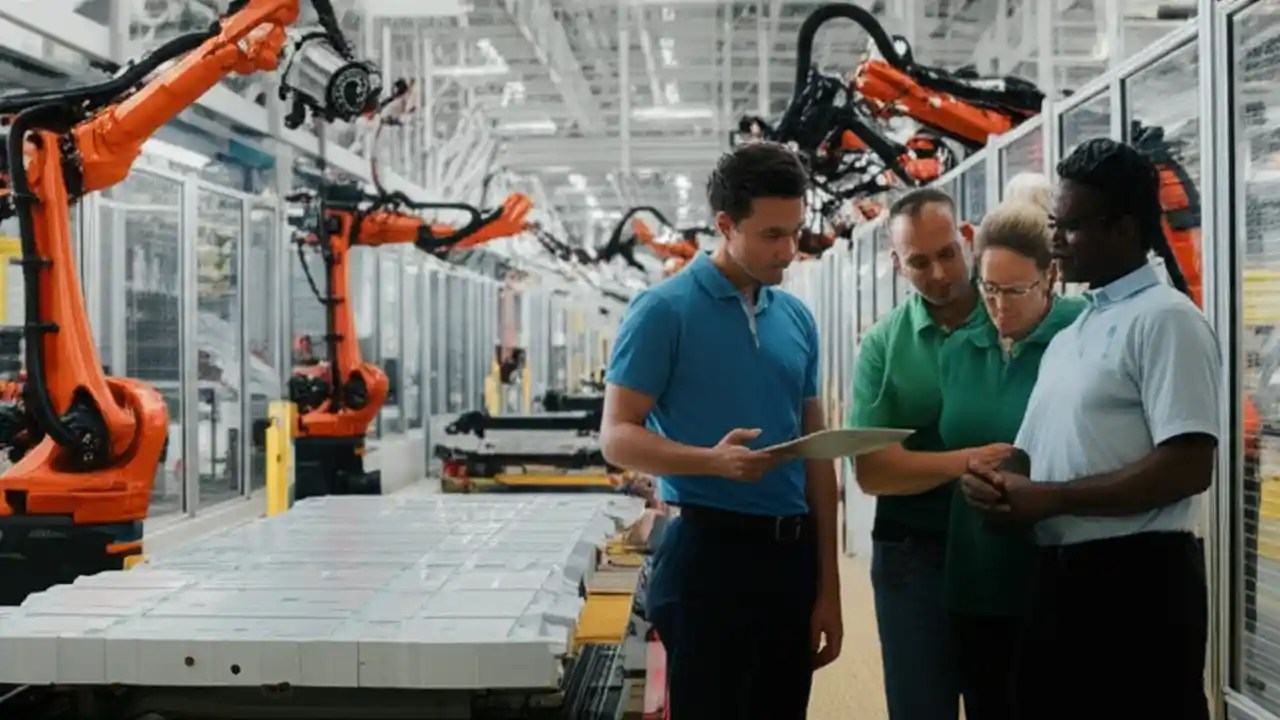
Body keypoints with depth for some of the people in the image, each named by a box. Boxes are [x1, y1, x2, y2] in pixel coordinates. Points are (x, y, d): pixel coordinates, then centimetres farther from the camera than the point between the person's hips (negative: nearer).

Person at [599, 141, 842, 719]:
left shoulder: (798, 319, 10)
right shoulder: (664, 310, -7)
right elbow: (617, 438, -10)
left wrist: (828, 585, 10)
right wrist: (714, 461, -28)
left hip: (792, 554, 6)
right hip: (710, 550, -6)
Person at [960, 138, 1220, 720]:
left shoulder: (1165, 319, -10)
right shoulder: (1069, 335, 17)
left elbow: (1188, 469, -20)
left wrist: (1050, 498, -15)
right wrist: (998, 484, -1)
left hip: (1136, 578, -8)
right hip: (1063, 574, 9)